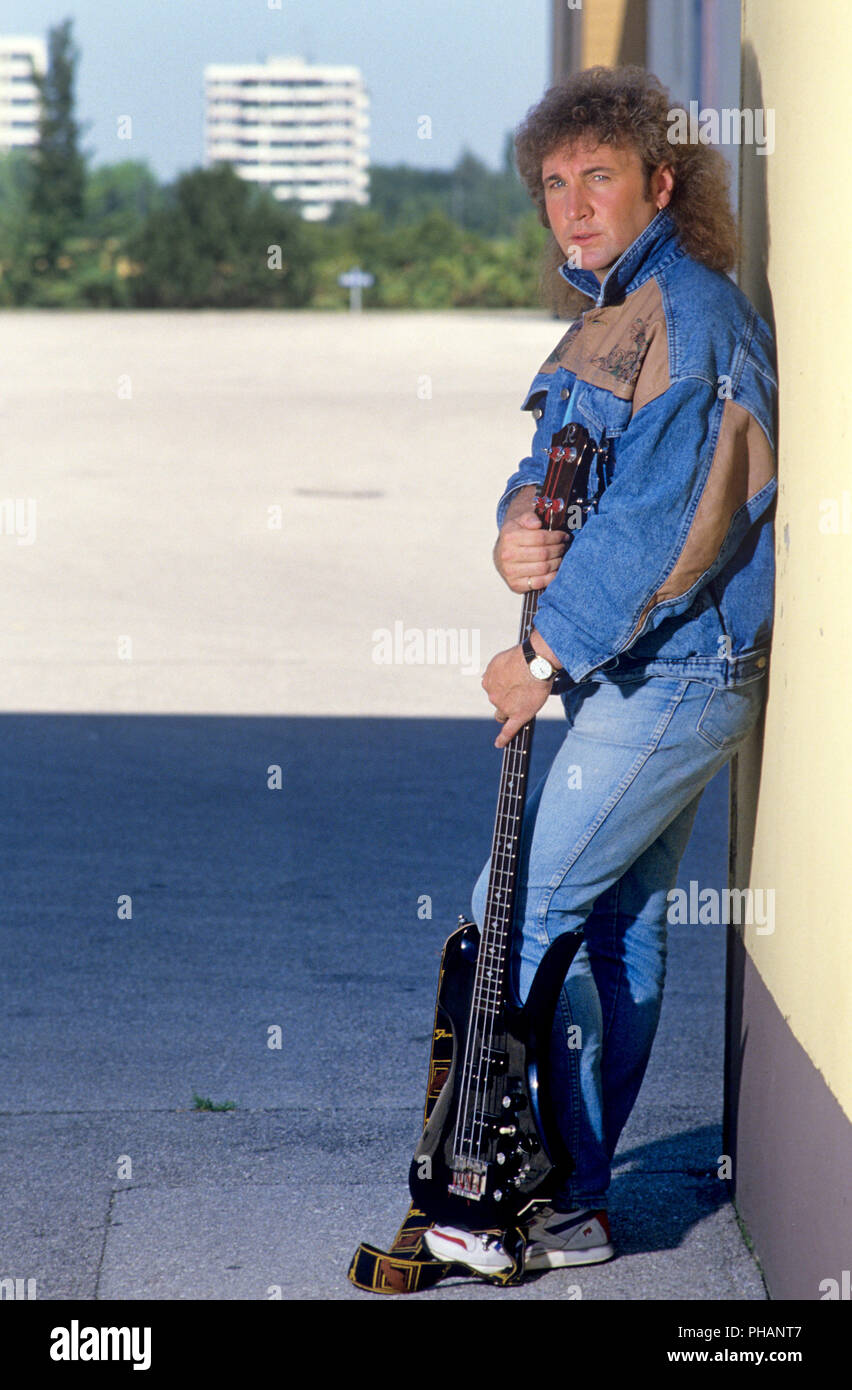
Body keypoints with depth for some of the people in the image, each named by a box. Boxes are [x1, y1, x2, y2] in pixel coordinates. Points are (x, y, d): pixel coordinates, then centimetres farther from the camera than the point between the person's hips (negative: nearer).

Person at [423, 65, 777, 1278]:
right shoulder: (610, 319, 15)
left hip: (668, 678, -10)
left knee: (513, 920, -7)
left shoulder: (691, 316, -17)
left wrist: (550, 655, -18)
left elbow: (661, 519, -24)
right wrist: (516, 531, -12)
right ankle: (574, 1193, 23)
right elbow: (553, 471, 13)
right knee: (621, 930, 14)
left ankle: (551, 1204, 0)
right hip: (647, 676, 10)